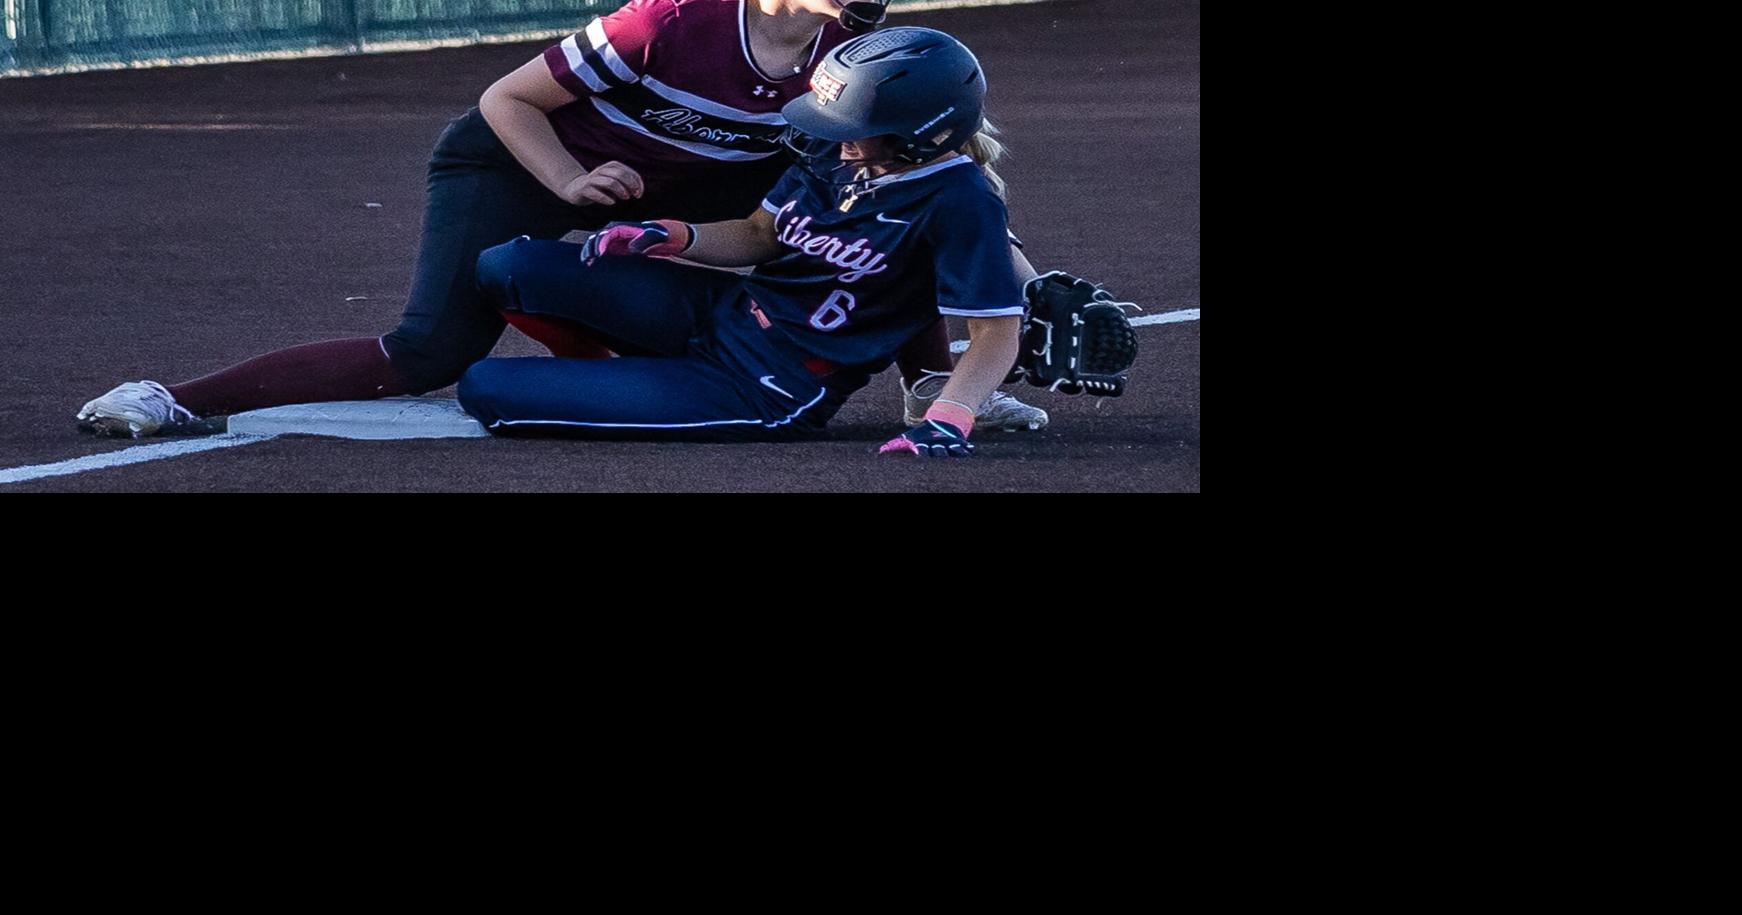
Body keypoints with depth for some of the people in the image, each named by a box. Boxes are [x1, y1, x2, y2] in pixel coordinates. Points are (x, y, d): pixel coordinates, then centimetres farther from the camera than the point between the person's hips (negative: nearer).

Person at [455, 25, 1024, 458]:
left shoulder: (959, 202, -20)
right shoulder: (836, 154, 3)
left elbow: (997, 330, -20)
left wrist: (946, 421, -36)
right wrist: (672, 238, -5)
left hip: (763, 394, -8)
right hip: (720, 309, 8)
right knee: (506, 268, -5)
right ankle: (600, 369, 17)